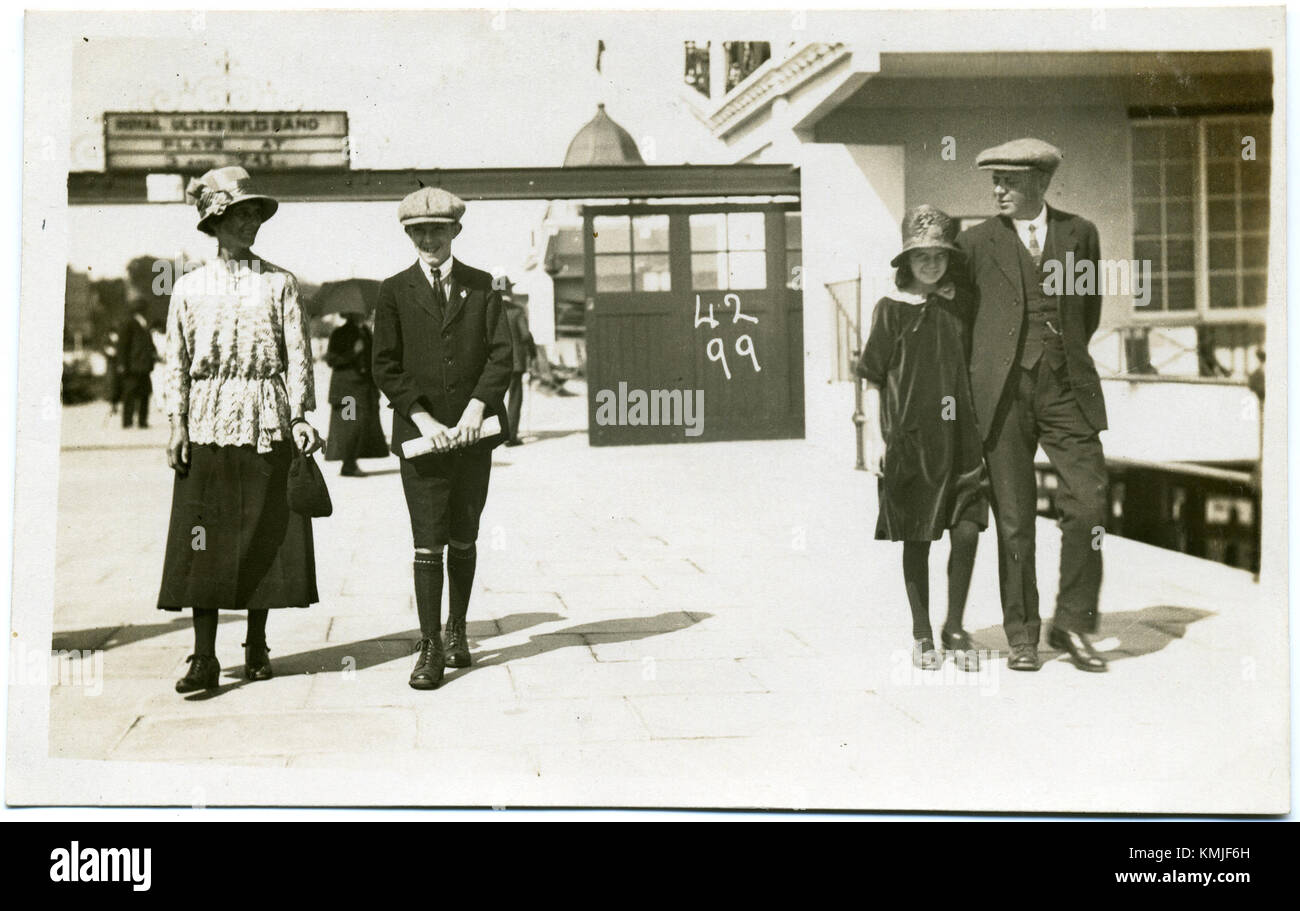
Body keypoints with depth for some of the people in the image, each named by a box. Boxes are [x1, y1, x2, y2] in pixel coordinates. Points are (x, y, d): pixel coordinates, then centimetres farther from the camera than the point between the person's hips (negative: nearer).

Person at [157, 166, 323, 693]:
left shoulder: (278, 283, 7)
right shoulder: (190, 288, 9)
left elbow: (298, 354, 2)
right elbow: (177, 361, 8)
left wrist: (300, 416, -8)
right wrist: (178, 423, -1)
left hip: (267, 421, 0)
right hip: (208, 421, 0)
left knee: (265, 532, 4)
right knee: (203, 538, -4)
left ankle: (257, 645, 17)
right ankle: (204, 658, -1)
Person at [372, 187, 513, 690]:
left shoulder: (482, 286, 8)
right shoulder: (394, 291, 5)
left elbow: (501, 354, 3)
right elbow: (386, 367, 0)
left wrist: (477, 406, -12)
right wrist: (422, 418, -11)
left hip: (473, 430, 2)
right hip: (421, 434, -2)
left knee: (464, 540, 11)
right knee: (428, 543, -5)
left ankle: (457, 630, 26)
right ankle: (430, 647, 0)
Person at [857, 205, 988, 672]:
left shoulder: (960, 303, 8)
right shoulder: (891, 308, -1)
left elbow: (974, 365, 16)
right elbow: (873, 378, 0)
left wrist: (981, 425, 13)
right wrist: (874, 438, -5)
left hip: (958, 433, 3)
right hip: (908, 435, -2)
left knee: (967, 530, -5)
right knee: (917, 539, 5)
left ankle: (955, 628, 13)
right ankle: (922, 633, 19)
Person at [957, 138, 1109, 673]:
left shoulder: (1080, 233, 10)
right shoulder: (977, 242, 6)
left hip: (1067, 390, 1)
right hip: (1003, 394, -1)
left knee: (1088, 505, -7)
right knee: (1014, 519, 1)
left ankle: (1072, 622, 10)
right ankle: (1021, 635, 12)